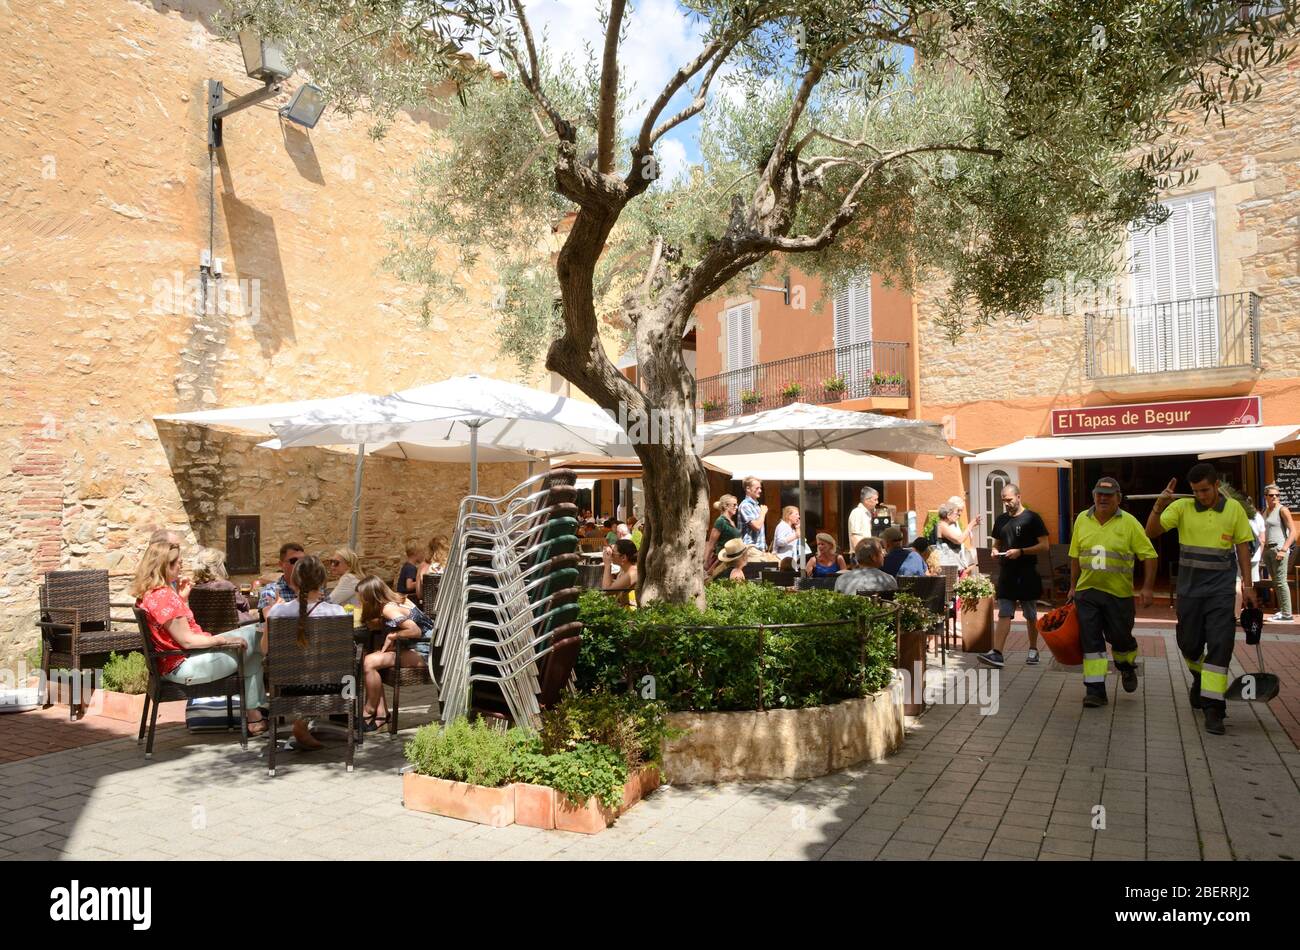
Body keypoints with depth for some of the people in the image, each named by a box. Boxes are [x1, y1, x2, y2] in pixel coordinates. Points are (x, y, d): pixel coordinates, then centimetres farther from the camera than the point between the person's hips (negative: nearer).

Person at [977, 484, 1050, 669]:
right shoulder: (1001, 519, 12)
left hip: (1027, 574, -4)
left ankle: (1033, 650, 25)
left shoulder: (1031, 518, -5)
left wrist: (1021, 551, -19)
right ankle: (996, 653, -11)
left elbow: (1044, 546, -9)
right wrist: (995, 551, -1)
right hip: (1006, 574, 4)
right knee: (1004, 615, -3)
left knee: (1031, 615, 10)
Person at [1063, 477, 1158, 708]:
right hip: (1087, 592, 2)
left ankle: (1127, 667, 43)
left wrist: (1148, 588, -12)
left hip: (1119, 593, -2)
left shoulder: (1129, 523, -5)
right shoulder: (1082, 520, 5)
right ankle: (1095, 690, 2)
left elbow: (1149, 555, -5)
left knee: (1120, 637, 10)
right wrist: (1073, 586, 14)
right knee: (1090, 640, -2)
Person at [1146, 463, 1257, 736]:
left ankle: (1213, 707, -8)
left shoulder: (1234, 509, 1)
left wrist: (1248, 585, 2)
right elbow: (1151, 532, -10)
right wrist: (1158, 506, -27)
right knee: (1189, 643, 10)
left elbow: (1242, 547, 6)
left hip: (1221, 589, -1)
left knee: (1220, 644, -10)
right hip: (1190, 588, 1)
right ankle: (1200, 678, 42)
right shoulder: (1182, 507, -3)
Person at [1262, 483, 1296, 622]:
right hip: (1267, 549, 7)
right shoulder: (1265, 511, 15)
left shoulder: (1282, 510, -5)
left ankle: (1286, 614, -7)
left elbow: (1294, 531, -11)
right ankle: (1281, 611, 17)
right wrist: (1263, 548, 9)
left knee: (1281, 581, -9)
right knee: (1275, 582, 11)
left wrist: (1284, 550, -17)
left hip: (1278, 548, -7)